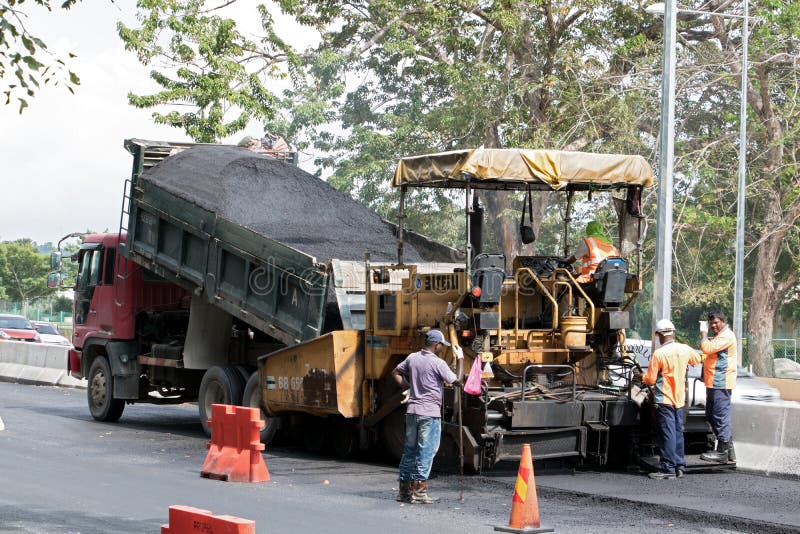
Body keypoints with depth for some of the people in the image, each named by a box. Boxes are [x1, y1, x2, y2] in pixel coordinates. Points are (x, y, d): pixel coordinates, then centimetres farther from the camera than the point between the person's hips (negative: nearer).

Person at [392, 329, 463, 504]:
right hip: (430, 413, -6)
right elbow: (456, 380, -8)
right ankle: (419, 491, -4)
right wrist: (460, 359, 1)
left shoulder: (412, 358, 8)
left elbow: (396, 373, 19)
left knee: (410, 450, 12)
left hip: (412, 410, 7)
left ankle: (404, 490, 16)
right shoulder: (438, 363, -12)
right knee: (426, 451, -2)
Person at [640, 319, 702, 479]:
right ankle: (679, 466, 18)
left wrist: (642, 377, 9)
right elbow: (697, 359, 23)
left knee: (667, 434, -4)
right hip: (680, 399, 6)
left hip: (664, 400, -6)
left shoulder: (659, 353, -16)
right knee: (678, 432, 13)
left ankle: (668, 469, -3)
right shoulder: (684, 349, 1)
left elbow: (651, 379, -12)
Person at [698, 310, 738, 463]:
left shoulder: (727, 336, -12)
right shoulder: (719, 336, 23)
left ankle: (722, 452, -5)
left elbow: (707, 348, -22)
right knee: (711, 416, 14)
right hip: (714, 382, 11)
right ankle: (728, 449, 19)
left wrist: (703, 333, -9)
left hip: (721, 383, -11)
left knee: (720, 416, -8)